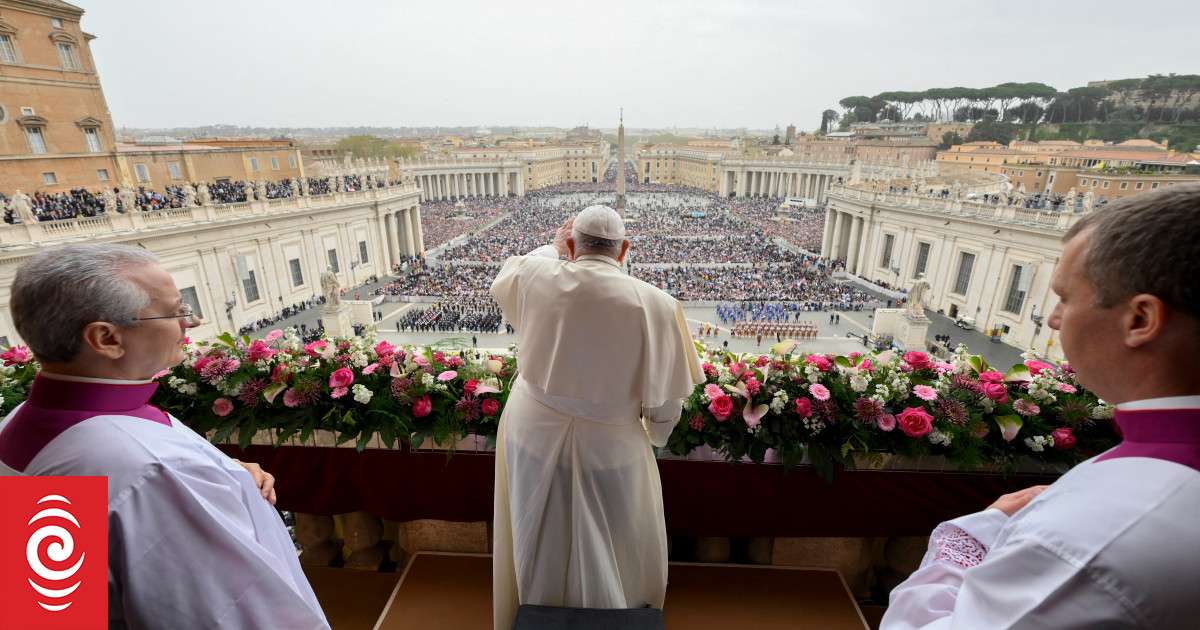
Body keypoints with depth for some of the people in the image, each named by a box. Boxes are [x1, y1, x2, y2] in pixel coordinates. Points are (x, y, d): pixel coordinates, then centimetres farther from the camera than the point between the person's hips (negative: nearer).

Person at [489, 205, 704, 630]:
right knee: (609, 554, 25)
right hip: (610, 448, -2)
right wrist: (654, 437, 8)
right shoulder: (655, 304, -19)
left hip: (532, 435, 3)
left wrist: (552, 247, 22)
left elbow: (503, 281, 12)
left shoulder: (537, 279, -15)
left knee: (541, 547, 27)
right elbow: (664, 399, -12)